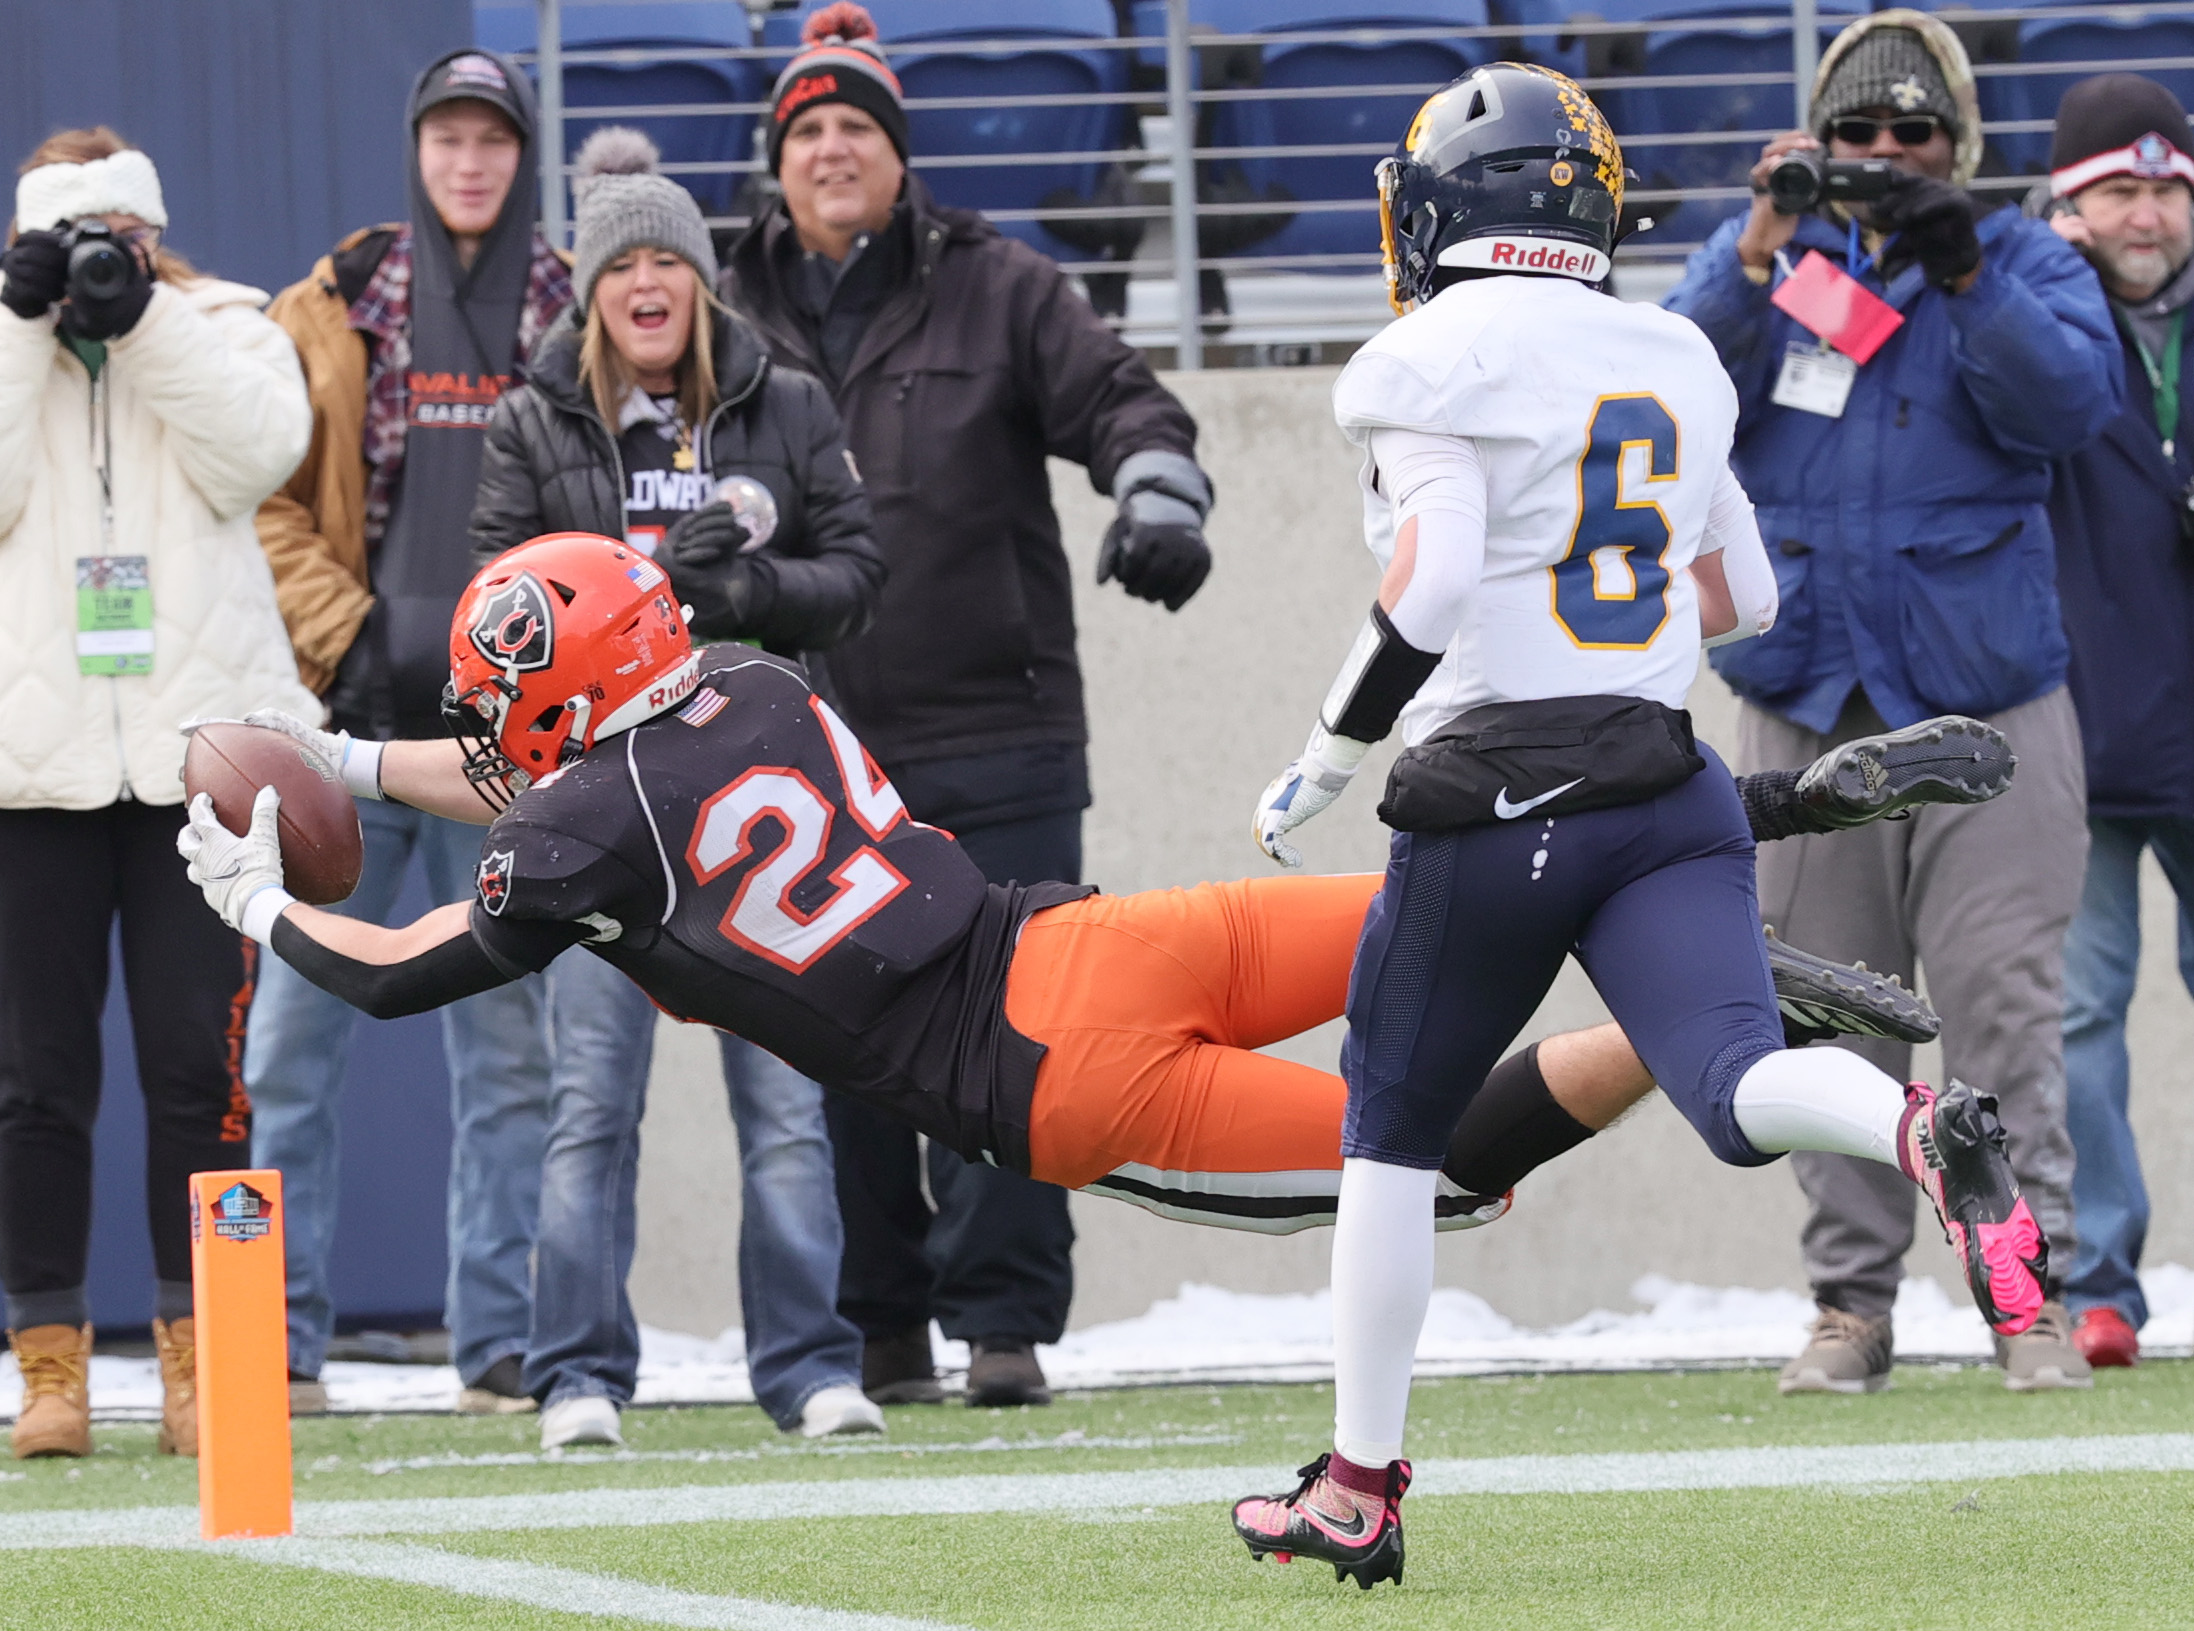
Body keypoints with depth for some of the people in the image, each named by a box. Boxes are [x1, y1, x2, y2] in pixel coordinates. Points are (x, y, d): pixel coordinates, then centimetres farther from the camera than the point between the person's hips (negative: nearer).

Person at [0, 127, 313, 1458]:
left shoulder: (226, 330, 11)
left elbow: (256, 452, -8)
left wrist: (145, 312, -11)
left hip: (200, 742, 0)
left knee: (199, 1067, -1)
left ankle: (199, 1362, 5)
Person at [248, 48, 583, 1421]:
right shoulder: (332, 314, 7)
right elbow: (267, 502, 4)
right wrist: (347, 640, -8)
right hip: (351, 733, 0)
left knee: (513, 1051, 3)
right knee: (293, 1038, -3)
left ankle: (503, 1345, 7)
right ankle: (280, 1342, 3)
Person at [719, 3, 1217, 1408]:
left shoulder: (999, 292, 6)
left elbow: (1112, 395, -1)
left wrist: (1159, 490, -20)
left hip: (997, 739, -2)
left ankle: (1004, 1319, -1)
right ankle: (877, 1330, 12)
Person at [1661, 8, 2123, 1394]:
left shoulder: (2025, 264, 7)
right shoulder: (1764, 257, 12)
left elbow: (2073, 403, -11)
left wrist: (1963, 277, -23)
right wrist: (1759, 255, -20)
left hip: (1984, 702, -2)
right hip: (1806, 701, 2)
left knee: (2005, 1006, -7)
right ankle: (1852, 1302, 9)